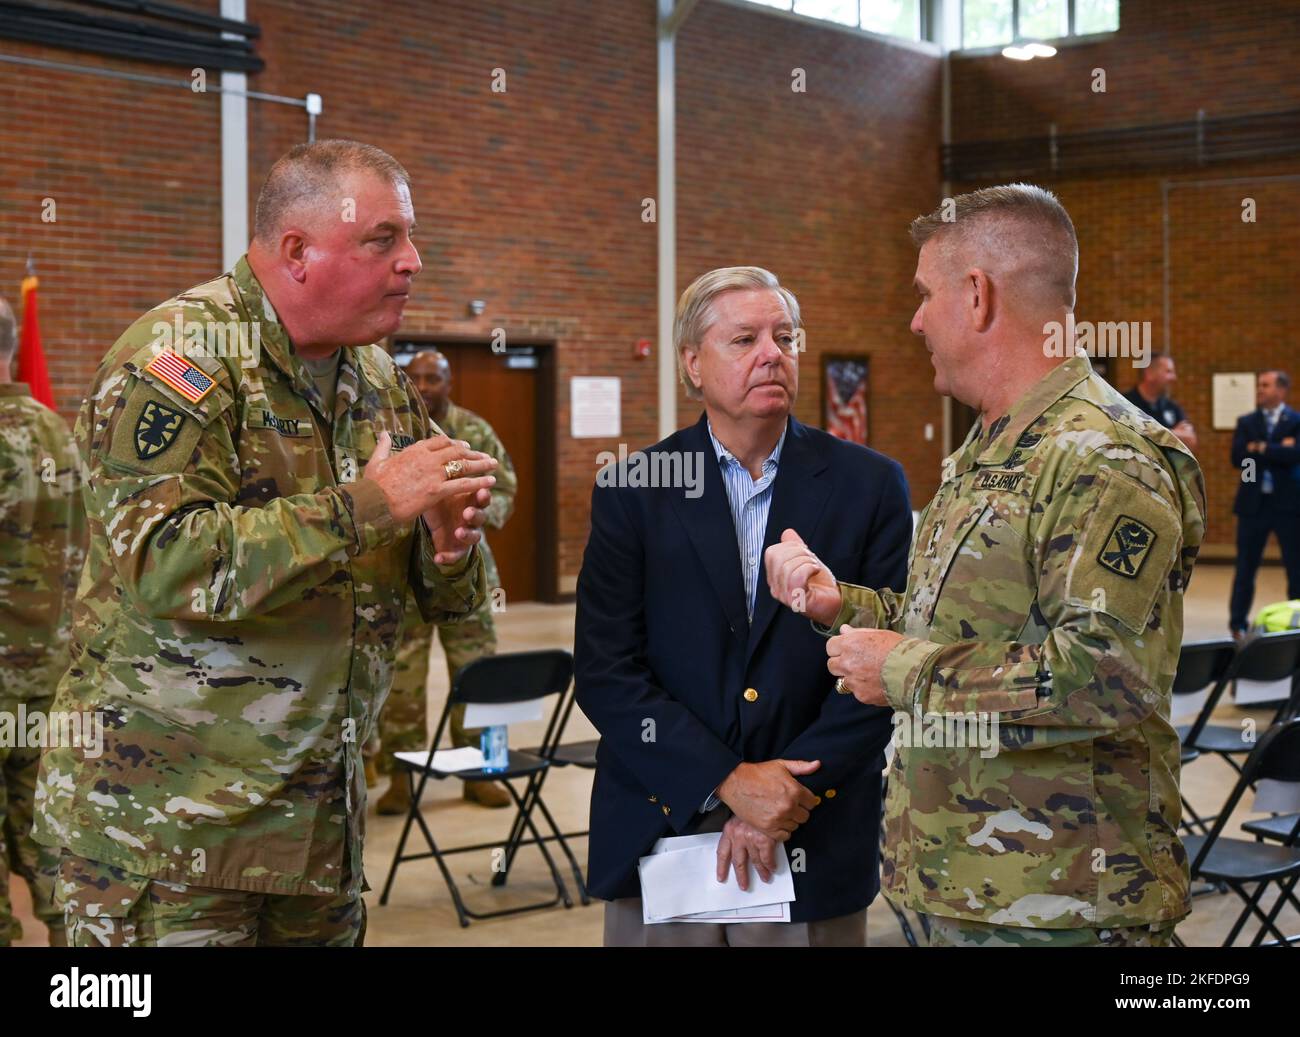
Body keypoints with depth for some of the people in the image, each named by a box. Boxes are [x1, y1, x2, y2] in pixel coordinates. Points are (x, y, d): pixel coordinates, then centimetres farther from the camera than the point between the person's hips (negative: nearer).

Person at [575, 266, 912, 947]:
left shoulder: (870, 486, 1)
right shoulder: (631, 490, 0)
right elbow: (605, 671, -6)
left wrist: (786, 795, -11)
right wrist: (727, 782, -14)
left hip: (814, 846, 0)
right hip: (660, 832, 0)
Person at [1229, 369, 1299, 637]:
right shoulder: (1245, 422, 8)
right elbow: (1238, 458, -6)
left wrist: (1260, 449, -10)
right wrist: (1278, 450, -12)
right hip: (1253, 503, 2)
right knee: (1245, 567, 4)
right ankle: (1238, 623, 10)